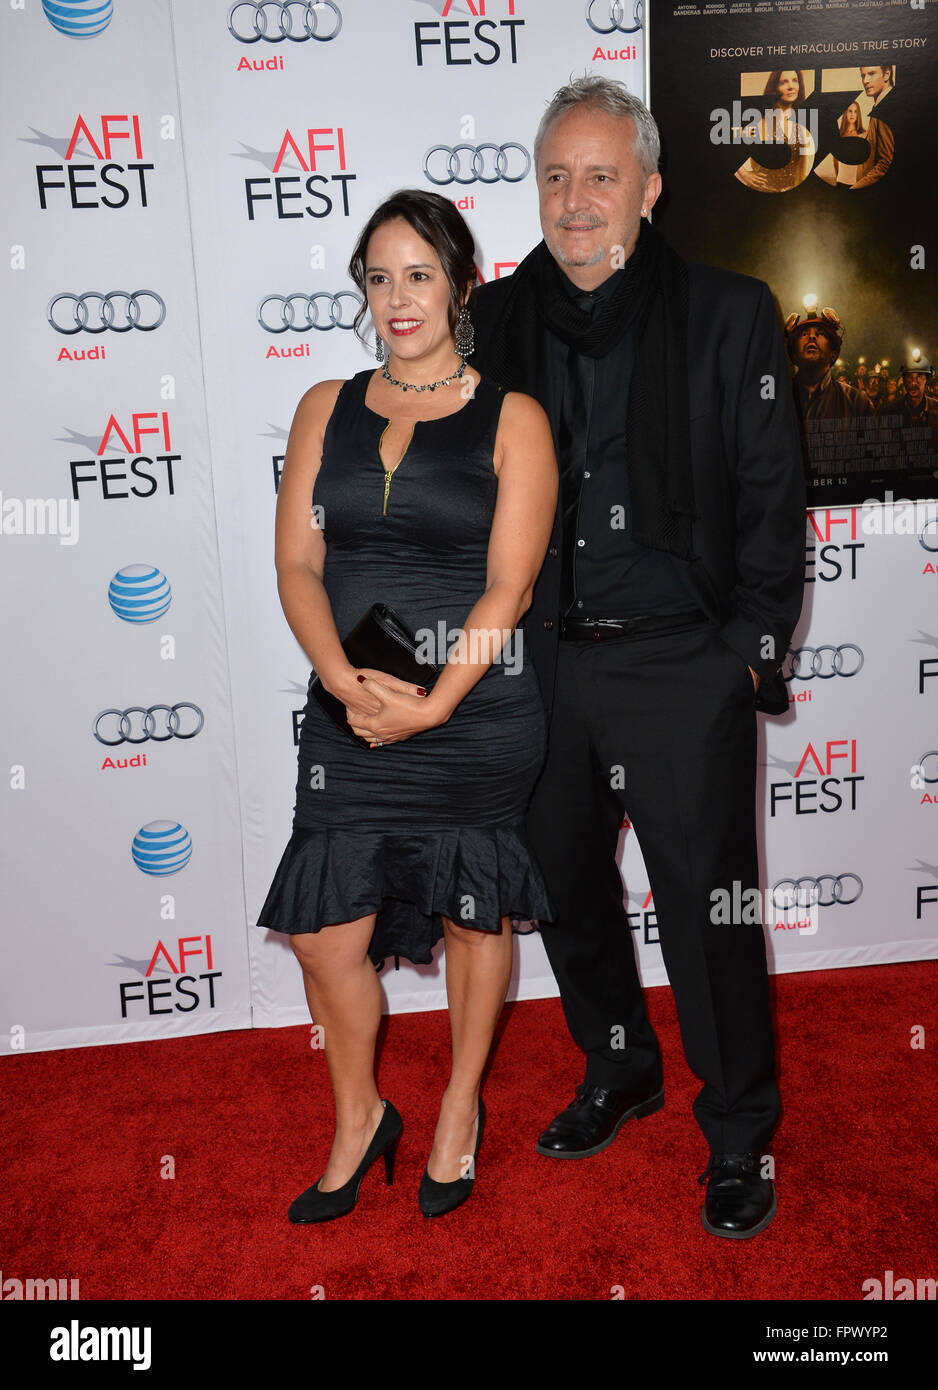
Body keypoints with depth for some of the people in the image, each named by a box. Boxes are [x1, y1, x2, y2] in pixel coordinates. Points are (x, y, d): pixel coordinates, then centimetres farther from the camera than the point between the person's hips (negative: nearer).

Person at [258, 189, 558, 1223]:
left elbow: (509, 584, -8)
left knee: (473, 914, 13)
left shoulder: (511, 419, -1)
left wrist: (432, 705, -18)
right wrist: (349, 682, -14)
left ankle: (461, 1107, 38)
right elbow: (296, 564, 1)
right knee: (325, 933, 3)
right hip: (349, 713, 3)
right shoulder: (326, 409, 8)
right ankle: (358, 1119, 30)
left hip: (478, 713, -2)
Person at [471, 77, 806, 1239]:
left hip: (684, 665, -4)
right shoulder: (499, 317, 6)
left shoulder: (729, 315, -2)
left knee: (708, 909, 5)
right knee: (564, 884, 17)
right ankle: (619, 1072, 42)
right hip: (544, 662, 4)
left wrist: (751, 649, -7)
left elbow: (771, 496, -2)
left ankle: (737, 1134, 28)